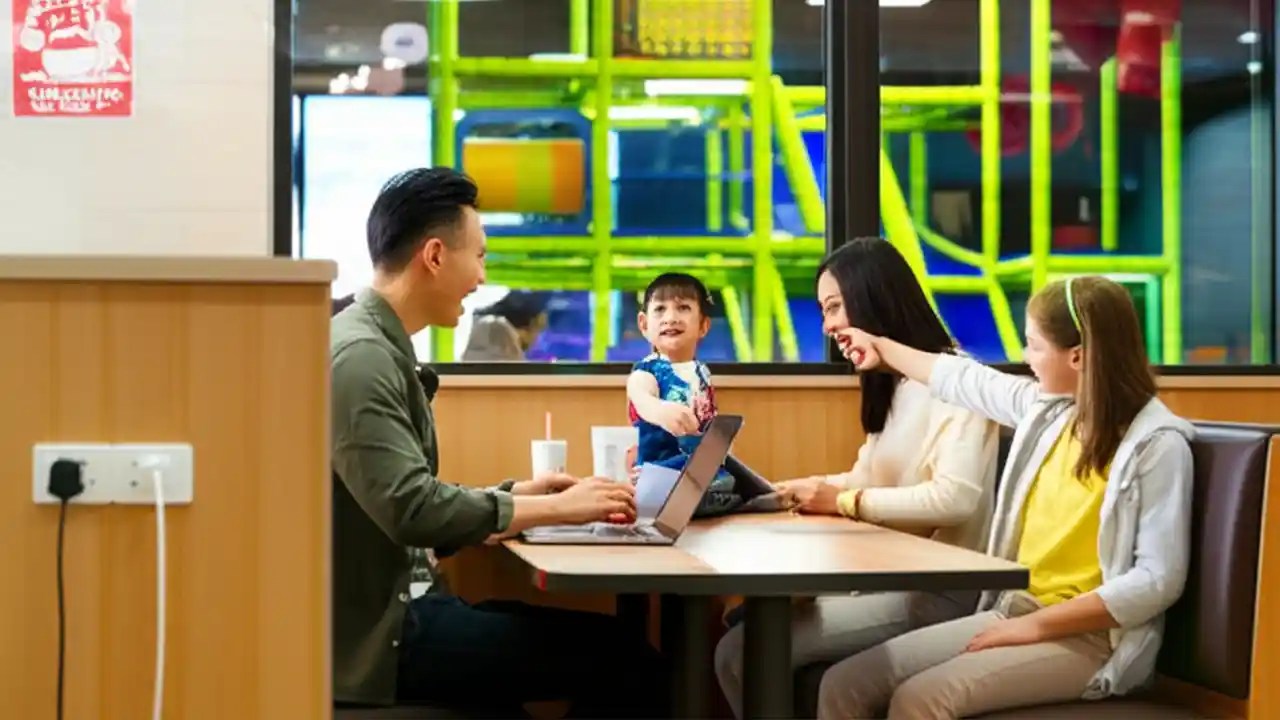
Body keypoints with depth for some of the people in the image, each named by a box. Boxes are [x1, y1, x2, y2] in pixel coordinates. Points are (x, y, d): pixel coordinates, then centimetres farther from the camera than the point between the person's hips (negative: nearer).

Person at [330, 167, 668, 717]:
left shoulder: (380, 347, 15)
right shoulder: (360, 356, -17)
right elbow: (412, 511, -26)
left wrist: (517, 494, 8)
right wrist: (555, 508, -17)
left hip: (396, 605, 10)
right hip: (376, 634, -10)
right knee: (627, 663, -14)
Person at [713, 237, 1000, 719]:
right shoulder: (893, 384, 20)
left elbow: (956, 497, -23)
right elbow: (867, 481, 15)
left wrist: (844, 502, -17)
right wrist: (782, 490, 1)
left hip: (939, 589, -9)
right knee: (745, 625, -3)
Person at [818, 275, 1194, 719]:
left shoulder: (1157, 444, -13)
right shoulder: (1047, 405, 9)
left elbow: (1159, 581, -19)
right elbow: (961, 380, 29)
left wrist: (1037, 625, -19)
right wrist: (882, 349, 44)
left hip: (1089, 639, -8)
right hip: (1013, 614, 8)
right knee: (844, 684, -10)